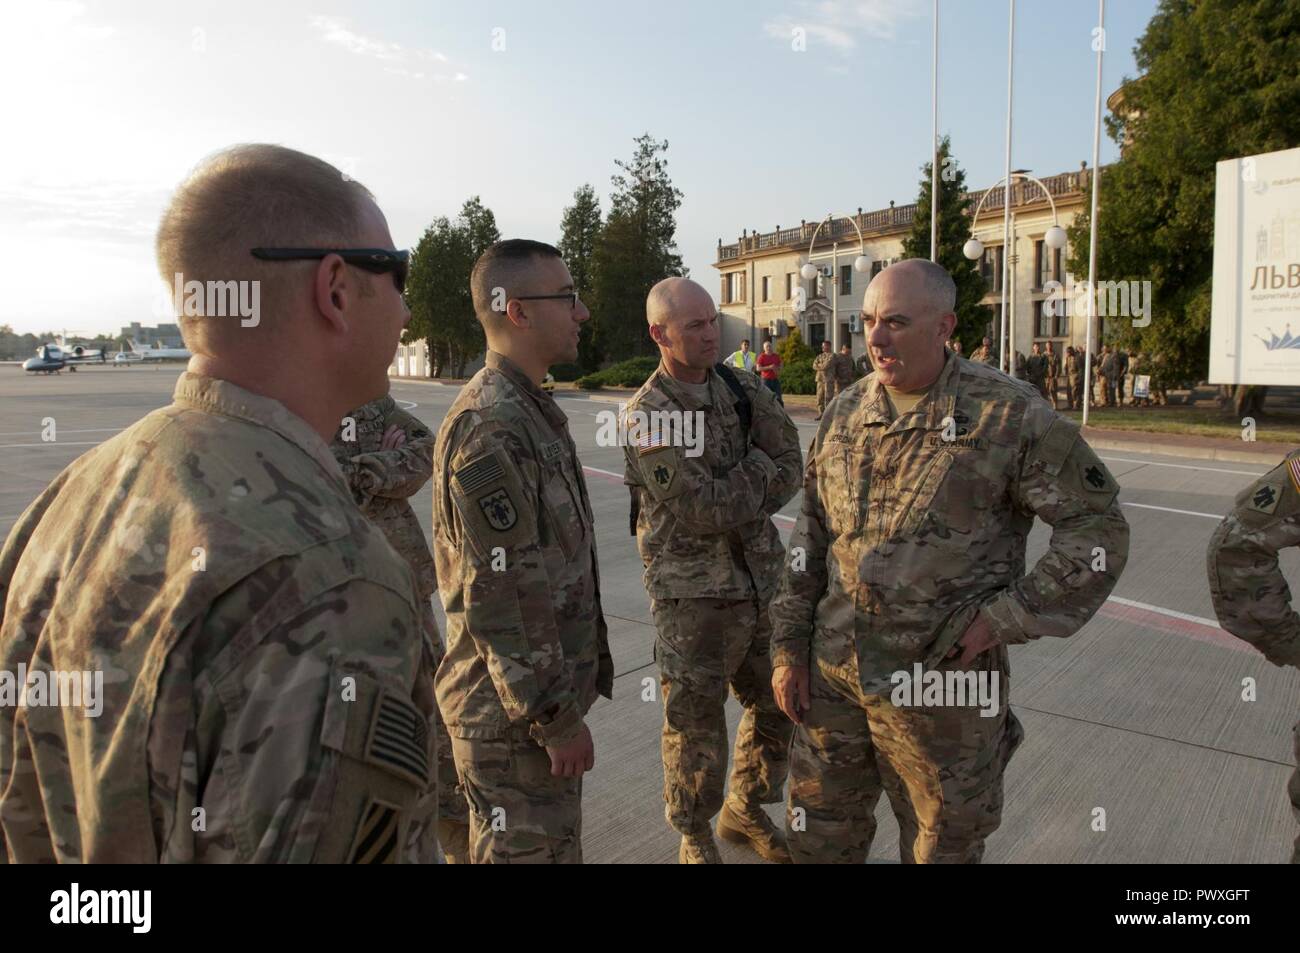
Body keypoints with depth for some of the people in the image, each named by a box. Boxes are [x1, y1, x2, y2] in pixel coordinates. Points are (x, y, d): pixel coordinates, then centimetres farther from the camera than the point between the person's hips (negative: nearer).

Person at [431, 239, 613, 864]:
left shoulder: (534, 409, 10)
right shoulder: (488, 427, -23)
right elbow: (497, 595, -25)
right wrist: (557, 718, -18)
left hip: (550, 691, 10)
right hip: (514, 713, -10)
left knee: (557, 843, 23)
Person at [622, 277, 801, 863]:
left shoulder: (742, 388, 4)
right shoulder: (647, 416, -15)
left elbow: (792, 468, -1)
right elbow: (701, 509, -22)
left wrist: (732, 500, -15)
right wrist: (761, 469, -8)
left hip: (760, 583, 6)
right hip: (693, 597, -6)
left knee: (778, 706, 19)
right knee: (696, 726, 9)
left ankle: (746, 813, 42)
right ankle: (694, 837, 33)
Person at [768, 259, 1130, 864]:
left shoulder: (1010, 416, -11)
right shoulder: (845, 413, 3)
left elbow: (1098, 529, -7)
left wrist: (1004, 619, -15)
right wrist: (788, 648, 6)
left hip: (940, 679, -4)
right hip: (834, 672, 4)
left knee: (941, 845, 17)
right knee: (817, 836, 19)